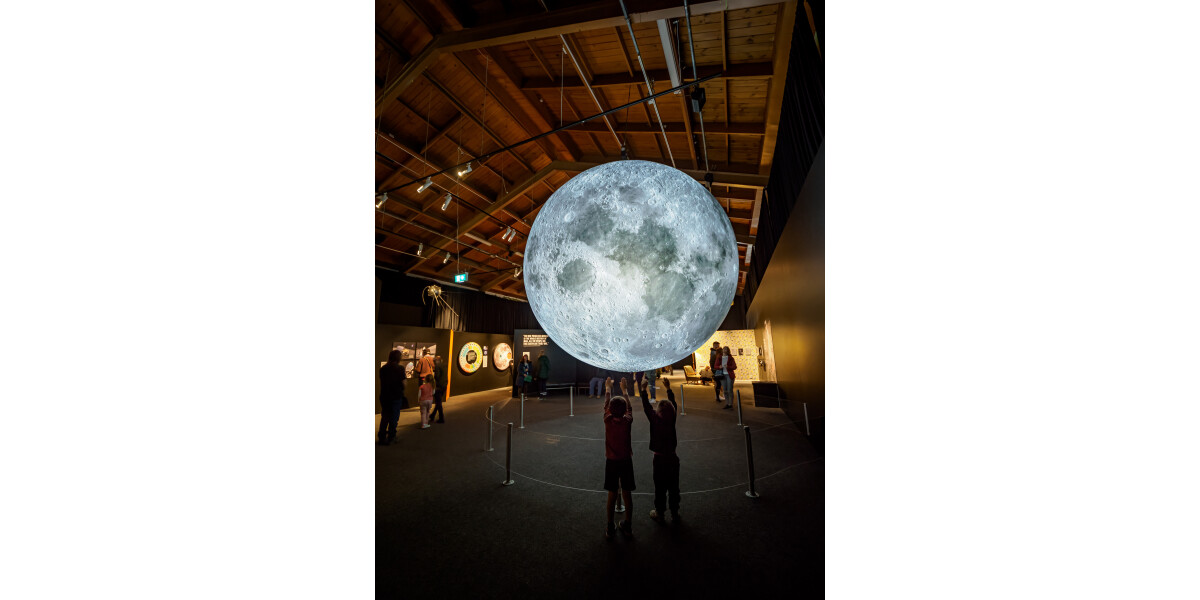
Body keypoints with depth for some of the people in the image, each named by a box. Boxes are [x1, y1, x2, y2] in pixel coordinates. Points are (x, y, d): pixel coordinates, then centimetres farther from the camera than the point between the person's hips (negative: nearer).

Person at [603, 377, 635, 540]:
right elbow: (628, 406, 6)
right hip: (626, 461, 0)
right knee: (627, 494, 12)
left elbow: (606, 404, 3)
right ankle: (627, 526, 25)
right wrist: (624, 389, 19)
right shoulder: (628, 421, -13)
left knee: (612, 495, 10)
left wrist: (608, 388, 18)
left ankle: (610, 528, 20)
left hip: (611, 462, 0)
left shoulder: (608, 420, -13)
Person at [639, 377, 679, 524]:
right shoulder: (672, 420, -8)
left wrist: (643, 390, -1)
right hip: (672, 458, 3)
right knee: (674, 488, 15)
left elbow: (647, 407, -8)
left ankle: (659, 513, 26)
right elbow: (673, 405, 6)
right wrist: (668, 388, 14)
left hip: (660, 459, -3)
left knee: (660, 488, 12)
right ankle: (674, 514, 27)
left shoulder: (655, 419, -17)